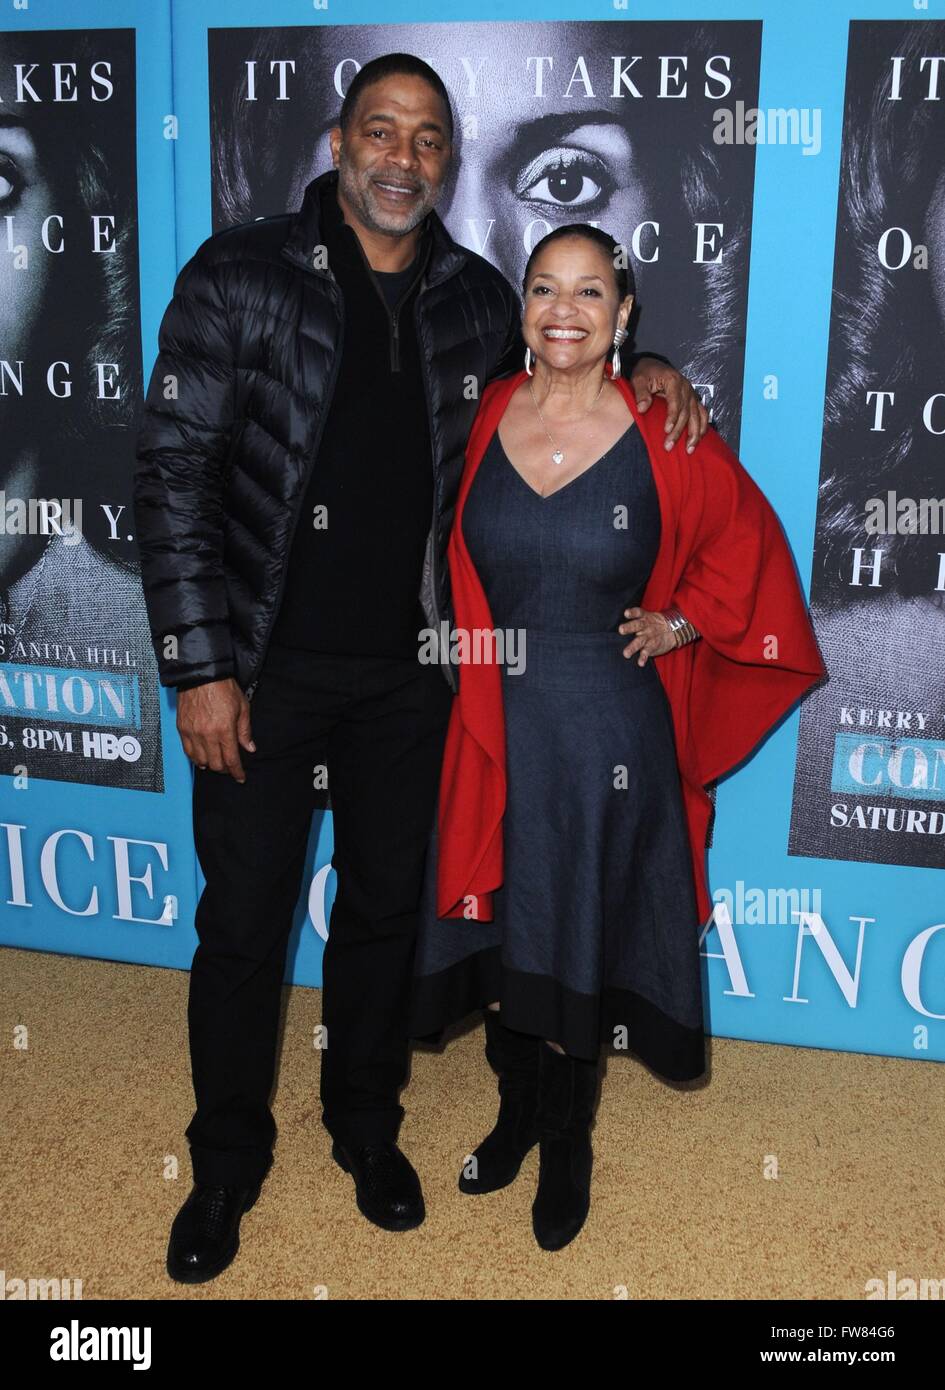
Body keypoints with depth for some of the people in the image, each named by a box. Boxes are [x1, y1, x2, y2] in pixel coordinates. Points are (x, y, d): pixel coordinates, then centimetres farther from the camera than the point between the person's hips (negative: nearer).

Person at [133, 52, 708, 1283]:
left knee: (384, 910, 16)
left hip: (407, 674, 3)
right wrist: (201, 669, -13)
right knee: (242, 924, 8)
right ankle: (227, 1164, 31)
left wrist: (640, 374, 0)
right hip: (267, 668, -2)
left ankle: (366, 1127, 39)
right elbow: (173, 473, -8)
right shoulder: (241, 276, -6)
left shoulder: (478, 300, 4)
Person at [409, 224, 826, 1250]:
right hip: (494, 724, 3)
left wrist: (683, 623, 0)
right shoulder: (484, 417, -1)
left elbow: (744, 536, 8)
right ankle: (516, 1110, 40)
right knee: (498, 928, 14)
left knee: (580, 940, 10)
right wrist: (477, 657, 5)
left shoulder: (663, 439, -8)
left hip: (608, 733, -2)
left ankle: (567, 1139, 35)